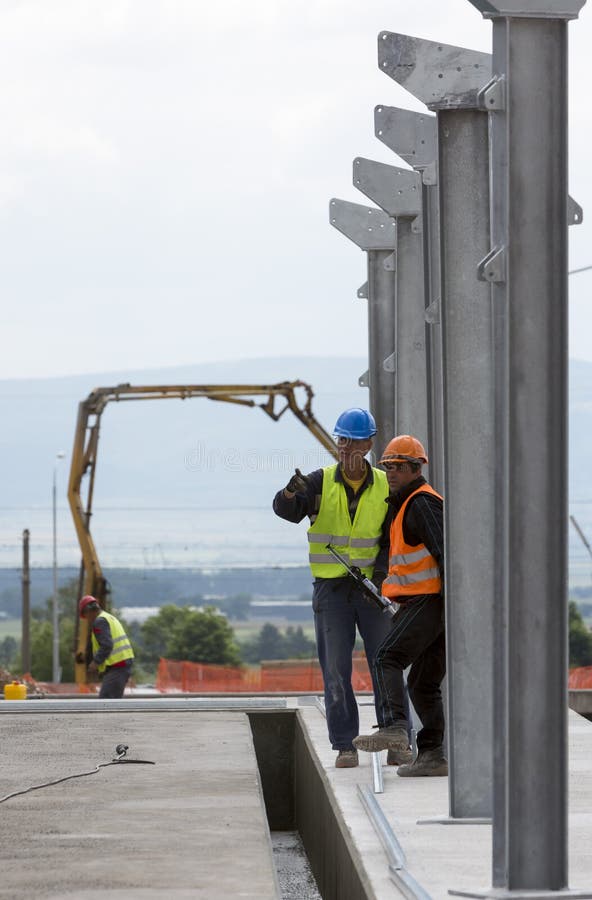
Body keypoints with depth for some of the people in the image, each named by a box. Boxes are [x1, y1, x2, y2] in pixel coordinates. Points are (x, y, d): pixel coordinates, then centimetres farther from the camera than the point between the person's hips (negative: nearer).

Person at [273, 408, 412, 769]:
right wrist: (292, 493, -39)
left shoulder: (385, 487, 2)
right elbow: (287, 510, -16)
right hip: (331, 587, 0)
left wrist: (381, 568, -15)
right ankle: (345, 745, 3)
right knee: (336, 670, -1)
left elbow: (393, 536, 3)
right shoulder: (321, 482, -1)